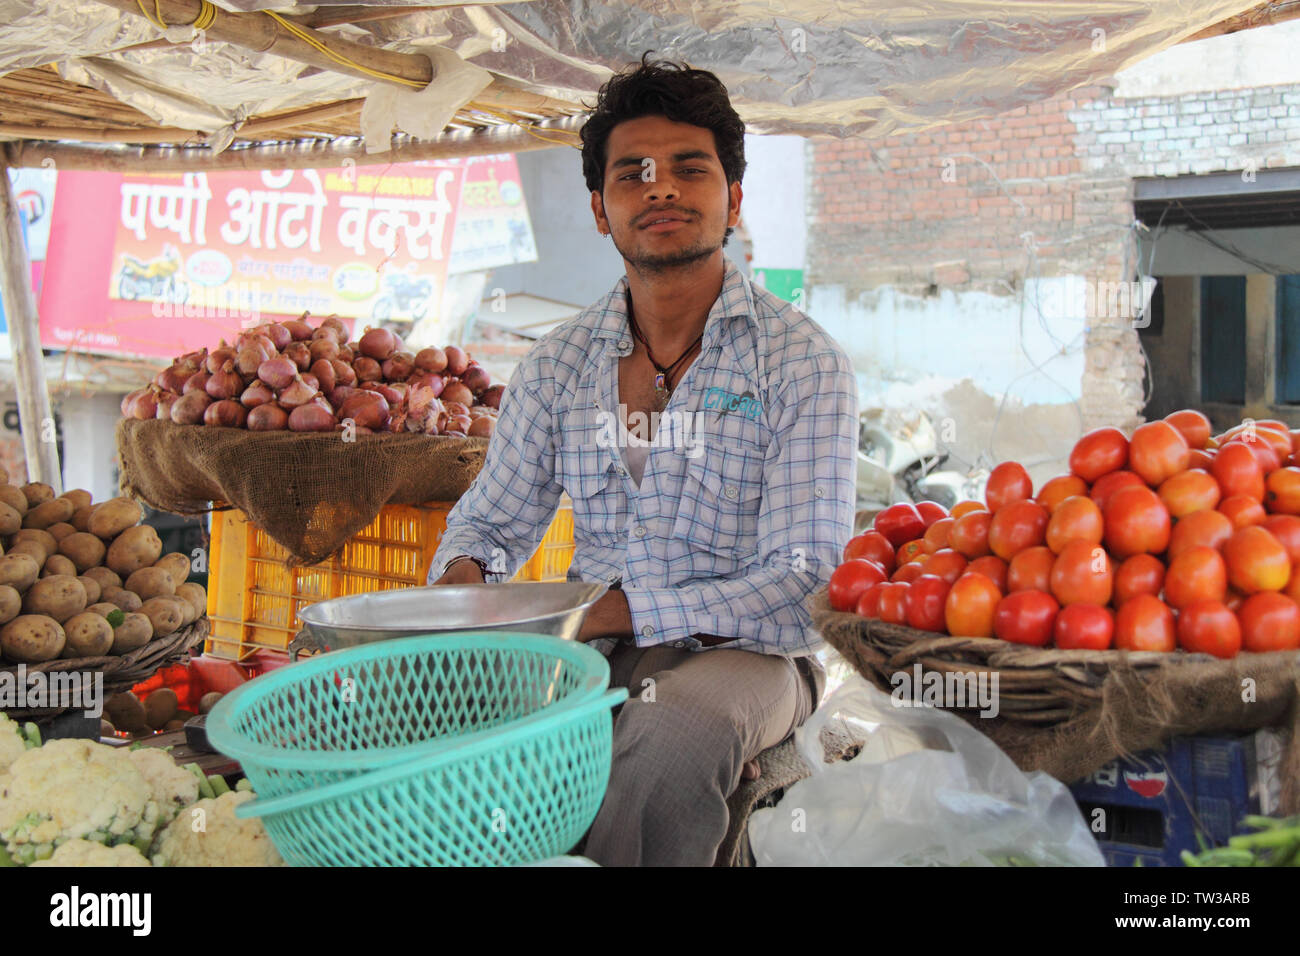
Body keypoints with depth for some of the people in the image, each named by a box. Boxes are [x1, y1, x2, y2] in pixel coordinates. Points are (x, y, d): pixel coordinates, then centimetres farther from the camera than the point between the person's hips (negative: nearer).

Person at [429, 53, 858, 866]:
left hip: (744, 649, -3)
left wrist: (617, 611, -25)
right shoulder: (559, 362, 7)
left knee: (674, 729, -37)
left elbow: (803, 586, -15)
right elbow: (493, 520, 16)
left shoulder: (803, 363, -7)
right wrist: (461, 579, -10)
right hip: (593, 645, 4)